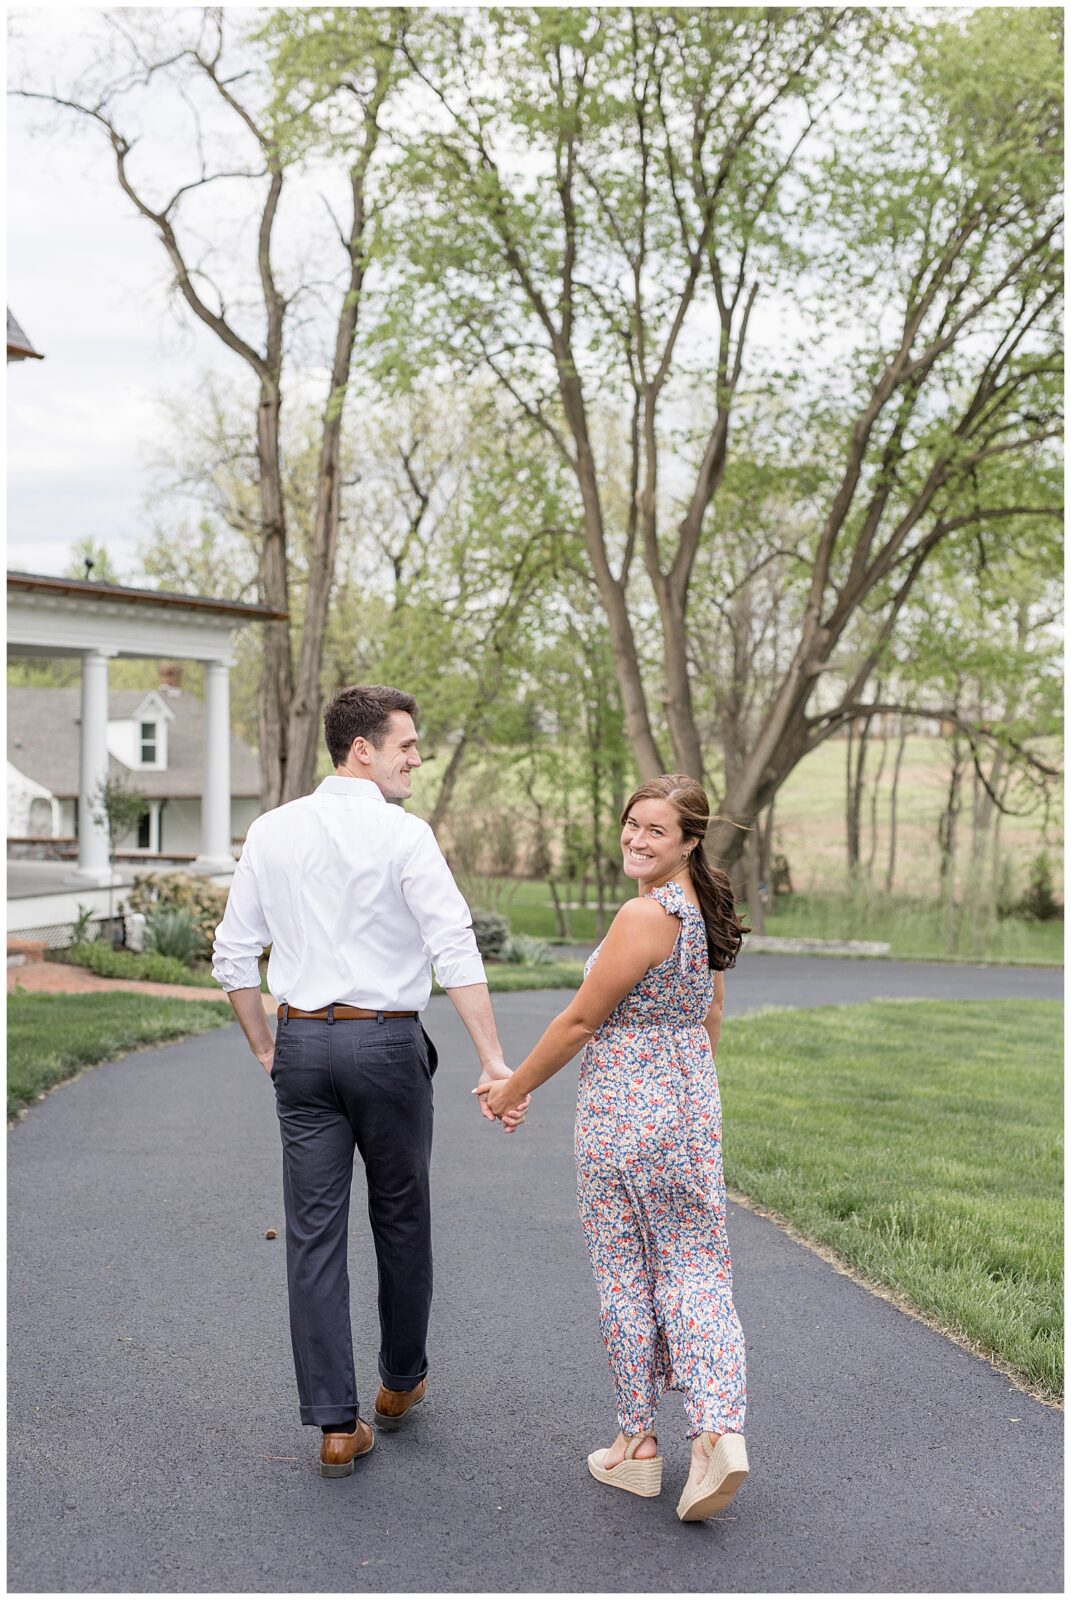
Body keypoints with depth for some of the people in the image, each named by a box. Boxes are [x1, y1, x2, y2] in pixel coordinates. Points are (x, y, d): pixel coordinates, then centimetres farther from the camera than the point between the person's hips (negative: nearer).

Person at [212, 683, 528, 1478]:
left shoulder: (272, 831, 5)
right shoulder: (404, 836, -10)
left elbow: (234, 955, 7)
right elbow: (456, 951, -18)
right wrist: (495, 1062, -18)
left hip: (303, 1041, 4)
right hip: (386, 1041, -3)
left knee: (315, 1231, 5)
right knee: (402, 1218, 16)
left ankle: (336, 1424, 8)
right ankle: (402, 1380, 33)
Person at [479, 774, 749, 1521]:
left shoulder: (644, 916, -18)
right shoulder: (704, 913, 9)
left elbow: (578, 1023, -14)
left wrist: (513, 1090, -3)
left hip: (623, 1114, -8)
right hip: (693, 1105, 8)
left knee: (625, 1275, 6)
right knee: (696, 1270, 8)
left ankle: (639, 1446, 17)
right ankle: (720, 1432, -4)